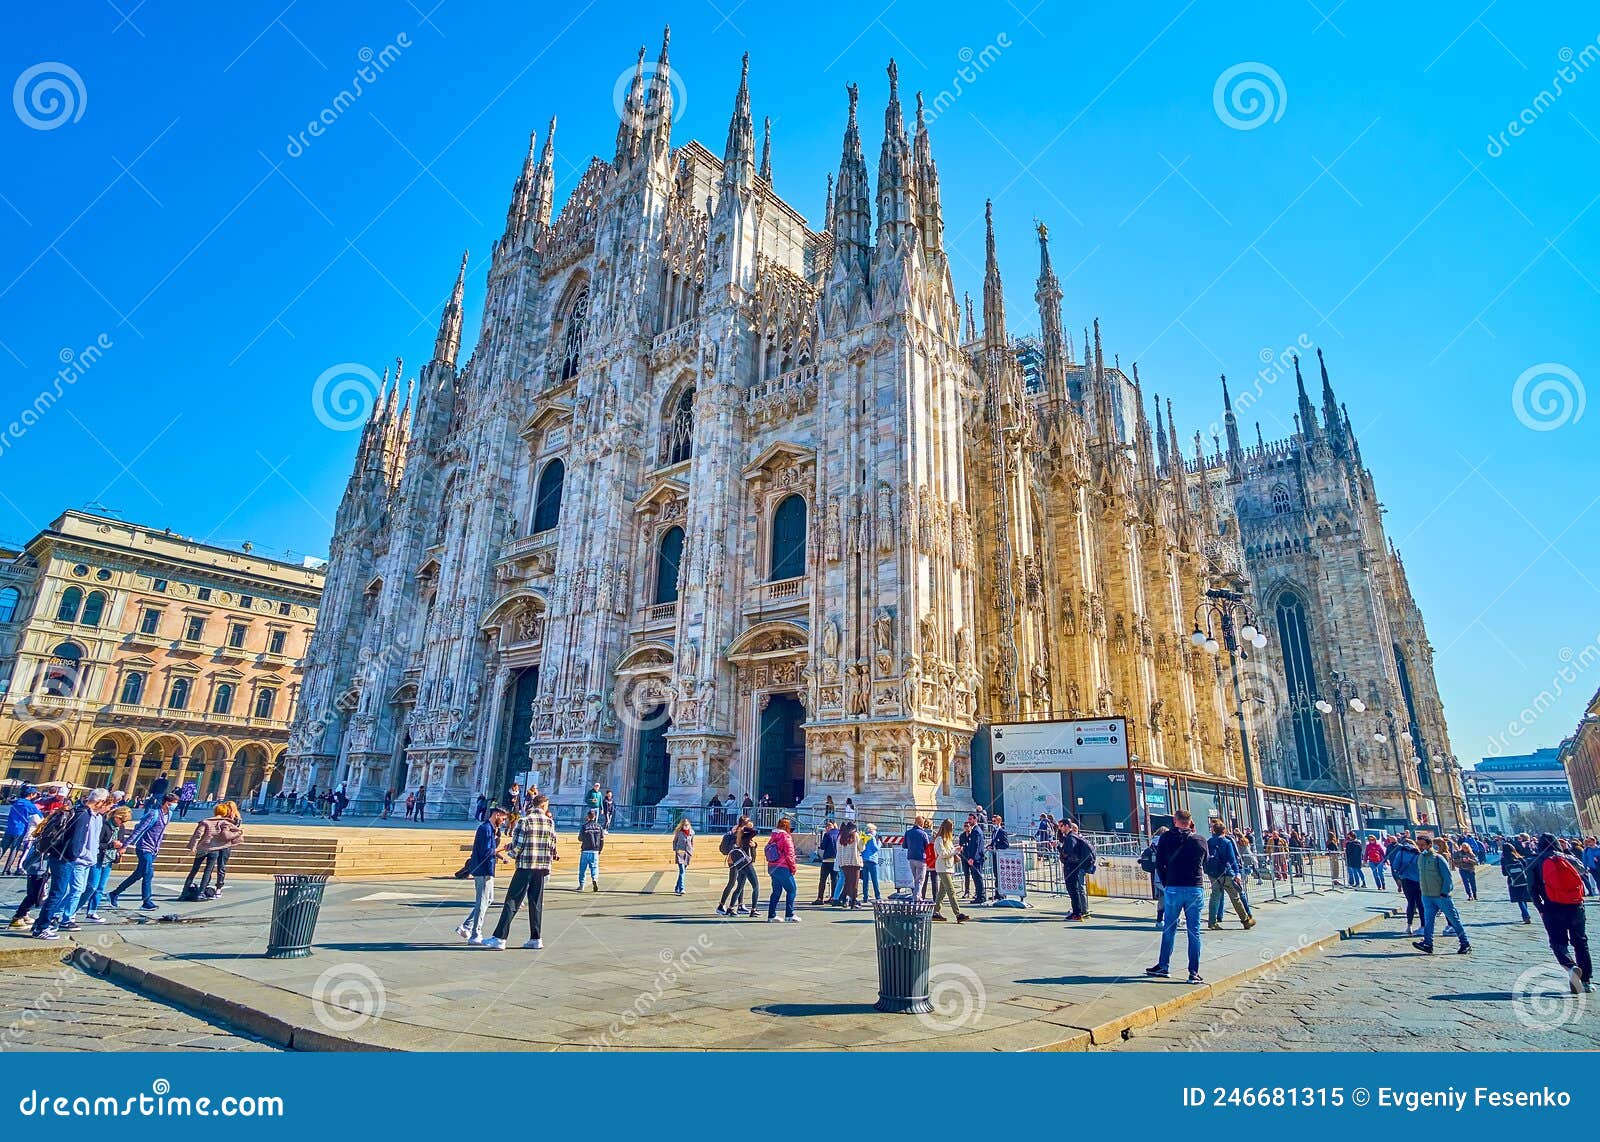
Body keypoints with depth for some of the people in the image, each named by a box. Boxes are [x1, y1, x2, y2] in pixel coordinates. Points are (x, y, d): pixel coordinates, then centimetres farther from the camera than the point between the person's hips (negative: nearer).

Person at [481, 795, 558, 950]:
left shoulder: (524, 820, -6)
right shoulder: (550, 822, 4)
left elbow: (517, 844, -8)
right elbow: (552, 846, 7)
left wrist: (512, 855, 12)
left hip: (525, 867, -4)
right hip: (542, 867, 4)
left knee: (512, 902, 1)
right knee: (536, 903, 11)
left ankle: (500, 938, -1)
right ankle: (535, 939, 14)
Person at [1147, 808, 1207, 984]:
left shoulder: (1166, 838, -3)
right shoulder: (1200, 840, 1)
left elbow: (1159, 864, -1)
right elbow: (1204, 864, 12)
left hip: (1173, 888, -1)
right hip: (1196, 889, 1)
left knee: (1169, 929, 11)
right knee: (1194, 932, 6)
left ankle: (1164, 967, 20)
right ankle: (1194, 972, 8)